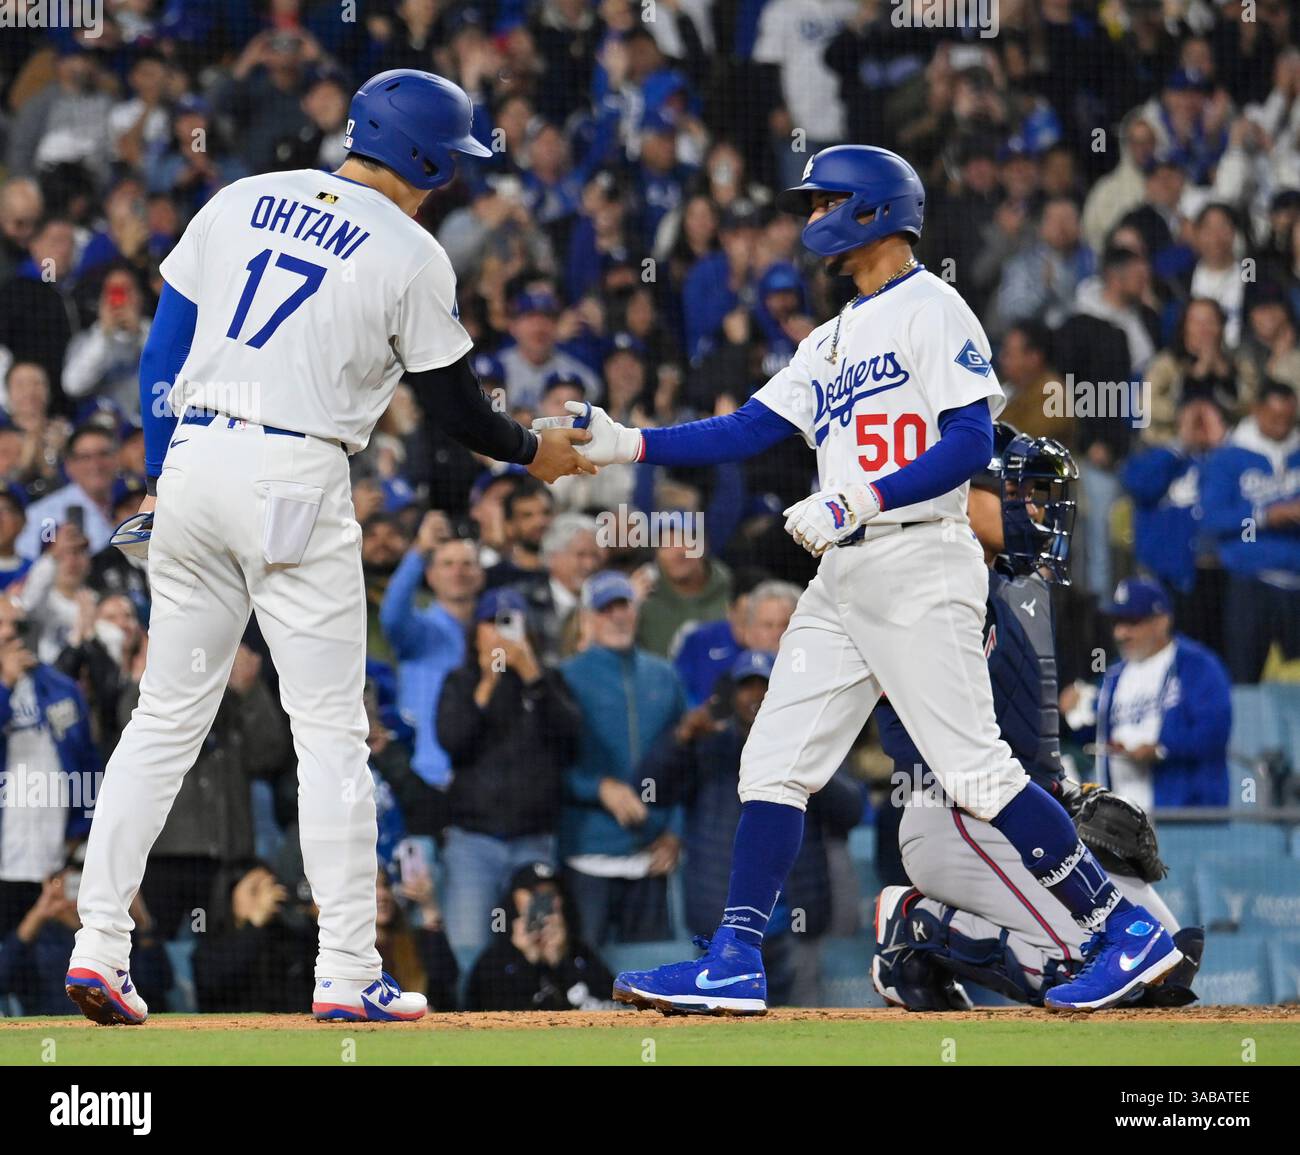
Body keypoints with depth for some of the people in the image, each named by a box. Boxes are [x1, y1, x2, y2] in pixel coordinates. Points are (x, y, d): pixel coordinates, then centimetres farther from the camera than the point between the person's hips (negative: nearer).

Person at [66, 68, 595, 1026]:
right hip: (295, 481, -5)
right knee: (332, 731, 1)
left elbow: (163, 348, 11)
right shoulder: (411, 256, -2)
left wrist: (161, 478, 17)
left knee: (166, 718, 11)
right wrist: (536, 453, 21)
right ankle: (348, 974, -1)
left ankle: (99, 945, 4)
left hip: (192, 462, 5)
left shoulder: (239, 202, 12)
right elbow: (454, 407, 3)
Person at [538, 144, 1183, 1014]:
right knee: (775, 764, 2)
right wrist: (629, 444, 6)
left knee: (977, 771, -13)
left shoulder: (930, 309, -5)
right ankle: (735, 965, 2)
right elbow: (748, 429, 17)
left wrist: (855, 502, -21)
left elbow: (971, 444, -14)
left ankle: (1129, 932, -6)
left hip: (920, 564, -9)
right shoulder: (833, 340, 22)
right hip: (843, 581, 9)